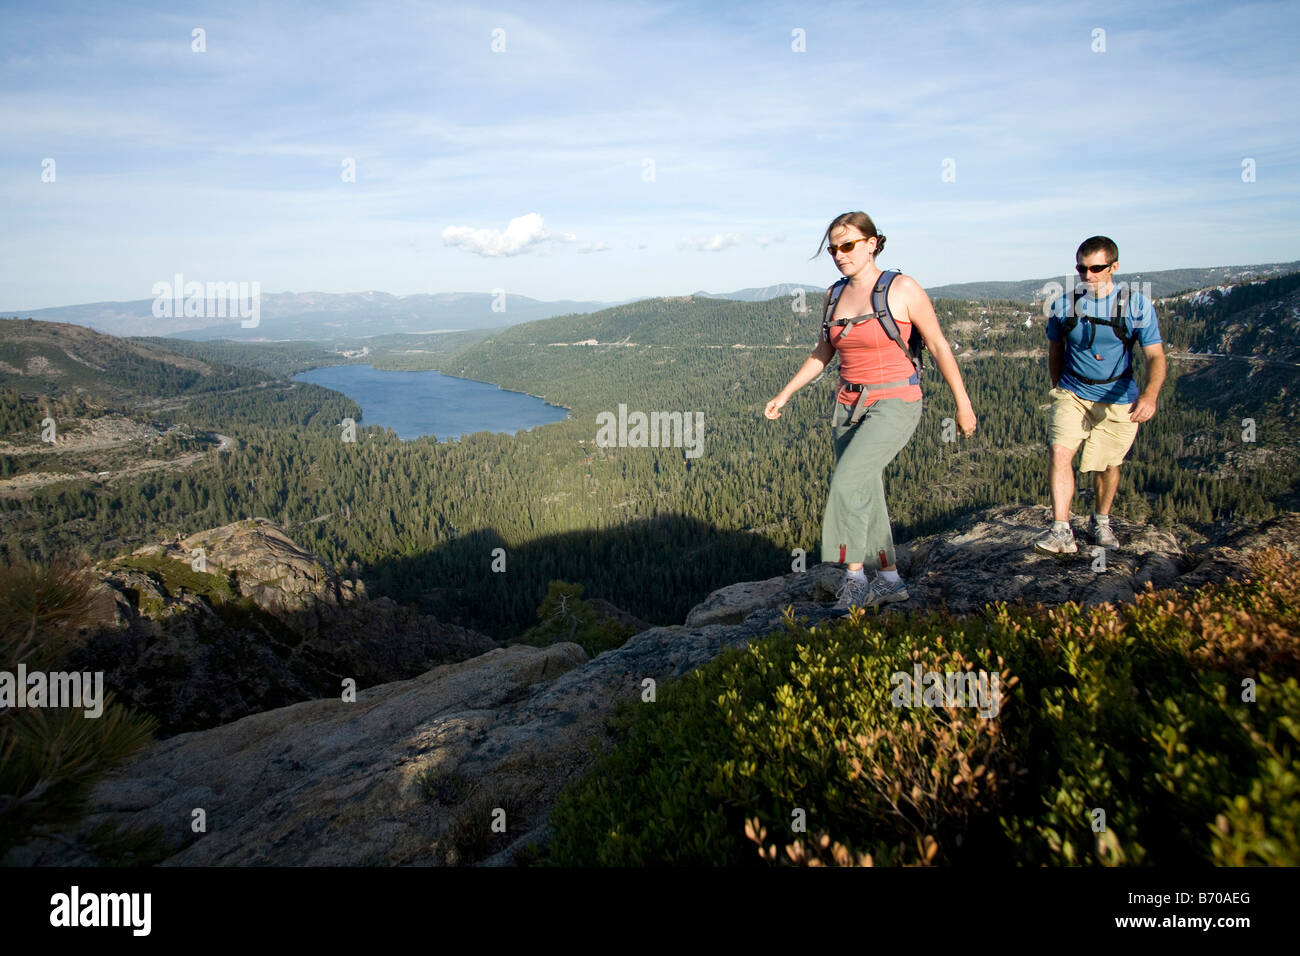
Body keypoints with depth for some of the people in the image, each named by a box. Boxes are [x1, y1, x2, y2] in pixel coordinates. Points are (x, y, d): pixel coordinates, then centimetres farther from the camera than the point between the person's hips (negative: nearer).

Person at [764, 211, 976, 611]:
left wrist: (963, 405, -1)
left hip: (894, 404, -6)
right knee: (865, 496, 9)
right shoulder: (836, 294, 7)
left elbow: (939, 346, -4)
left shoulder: (903, 289, -9)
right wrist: (785, 394, 15)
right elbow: (823, 352, 18)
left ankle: (854, 576, -7)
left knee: (847, 481, -22)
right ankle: (890, 580, 24)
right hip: (849, 406, 7)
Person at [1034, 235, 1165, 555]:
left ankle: (1101, 521, 37)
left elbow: (1155, 356, -13)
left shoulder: (1137, 305, -9)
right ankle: (1061, 532, -22)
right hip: (1072, 393, 1)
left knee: (1107, 465, 11)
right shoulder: (1063, 305, -3)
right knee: (1060, 452, -21)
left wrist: (1149, 394, -30)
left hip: (1118, 400, 0)